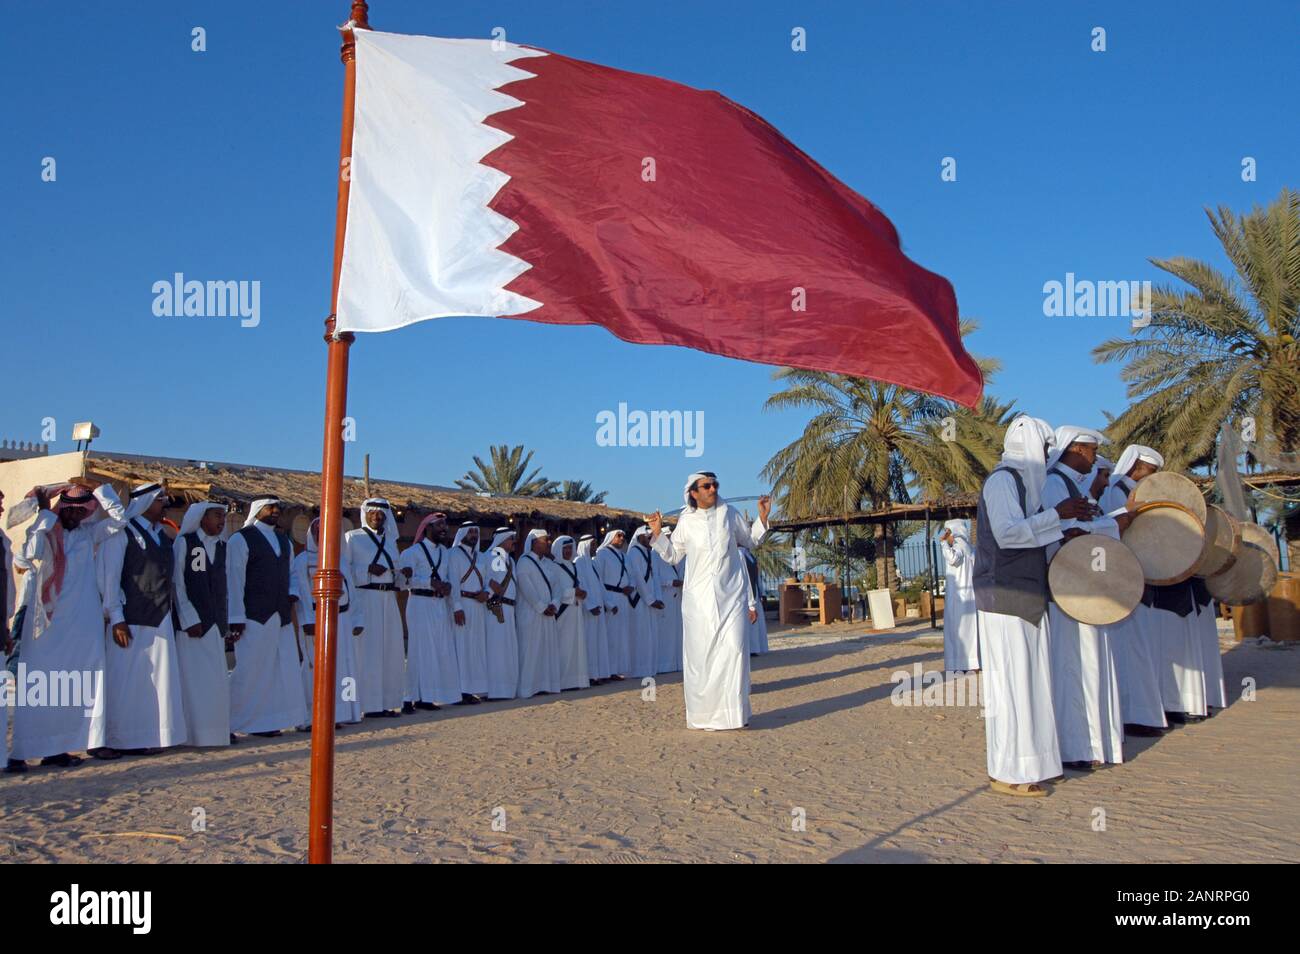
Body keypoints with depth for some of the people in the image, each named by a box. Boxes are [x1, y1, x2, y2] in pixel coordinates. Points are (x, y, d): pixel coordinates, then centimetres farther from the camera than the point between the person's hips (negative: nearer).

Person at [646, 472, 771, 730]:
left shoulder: (729, 513, 4)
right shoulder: (686, 521, 2)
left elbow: (749, 540, 18)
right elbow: (673, 556, 12)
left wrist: (762, 517, 5)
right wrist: (658, 534, -1)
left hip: (731, 595, 0)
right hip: (699, 597, 0)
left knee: (734, 648, -10)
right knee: (700, 654, 1)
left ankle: (733, 712, -1)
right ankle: (702, 714, 13)